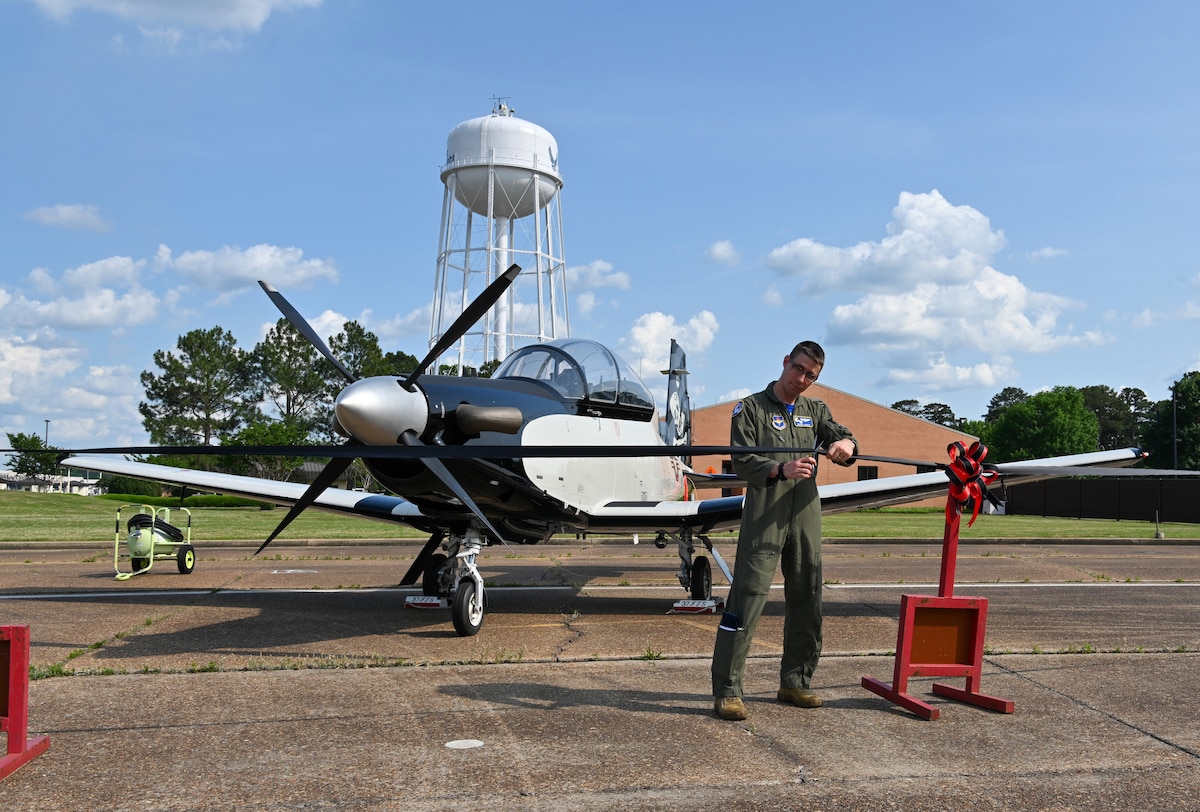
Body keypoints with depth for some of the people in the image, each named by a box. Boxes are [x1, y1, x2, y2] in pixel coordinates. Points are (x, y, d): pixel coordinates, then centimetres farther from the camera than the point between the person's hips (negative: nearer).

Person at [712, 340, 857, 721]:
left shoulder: (815, 411, 17)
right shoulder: (750, 408, 2)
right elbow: (742, 462, -7)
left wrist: (845, 444, -17)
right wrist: (781, 469, -25)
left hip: (806, 517, 6)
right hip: (764, 517, -6)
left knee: (807, 602, 11)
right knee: (747, 598, -10)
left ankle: (795, 683, 25)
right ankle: (726, 690, -5)